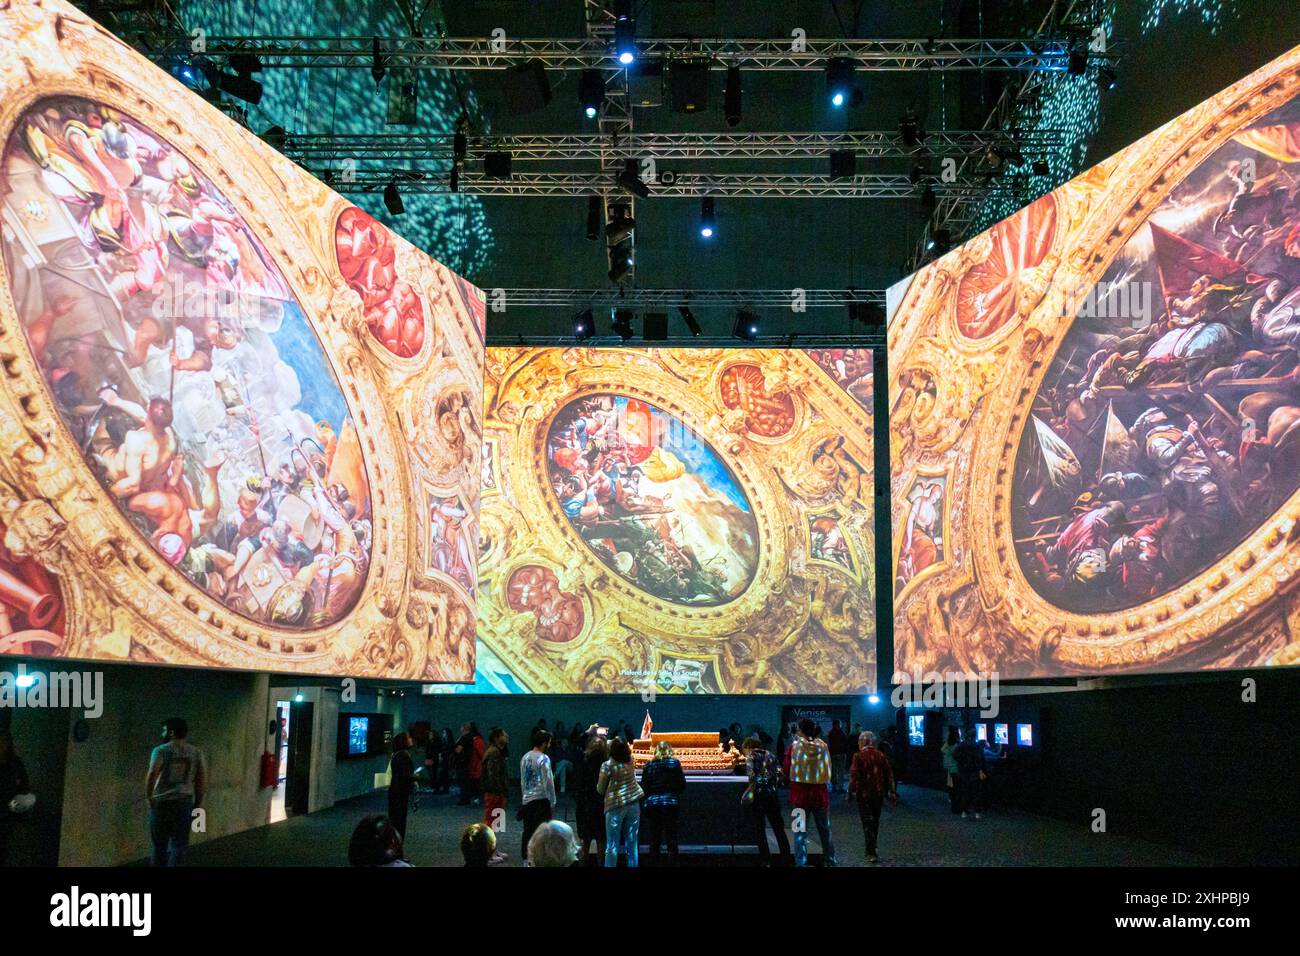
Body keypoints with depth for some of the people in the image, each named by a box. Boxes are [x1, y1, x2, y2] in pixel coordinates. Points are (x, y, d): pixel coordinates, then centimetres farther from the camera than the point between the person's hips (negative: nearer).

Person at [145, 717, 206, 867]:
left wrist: (149, 797, -11)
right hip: (184, 802, 2)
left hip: (161, 802, -2)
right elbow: (202, 782, 6)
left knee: (159, 845, 13)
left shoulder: (161, 750, -4)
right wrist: (197, 806, 13)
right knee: (179, 845, 4)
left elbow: (152, 774, -21)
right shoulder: (196, 752, 7)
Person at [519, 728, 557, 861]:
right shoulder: (543, 759, -12)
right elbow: (548, 782, -13)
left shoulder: (525, 758, 9)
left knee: (528, 831, 11)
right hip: (541, 800, -7)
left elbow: (522, 780, 15)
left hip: (527, 800, 7)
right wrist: (552, 801, -5)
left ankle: (526, 858, 15)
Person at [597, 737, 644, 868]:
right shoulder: (630, 760, 1)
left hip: (615, 805, -4)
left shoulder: (607, 765, -12)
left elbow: (600, 790, -3)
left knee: (612, 845, 2)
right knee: (631, 844, 9)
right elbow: (624, 750, 26)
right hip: (634, 804, 4)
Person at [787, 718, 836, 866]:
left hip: (800, 793, -2)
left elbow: (787, 770, -3)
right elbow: (828, 769, 4)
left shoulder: (795, 746, -10)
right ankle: (830, 860, 25)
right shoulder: (822, 746, -4)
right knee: (825, 829, 16)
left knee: (800, 830, 5)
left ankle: (800, 862, 3)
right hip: (820, 793, 2)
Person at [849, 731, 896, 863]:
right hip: (879, 793, 5)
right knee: (875, 821, 18)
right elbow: (889, 775, 6)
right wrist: (892, 792, 11)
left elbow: (854, 776, -14)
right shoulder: (882, 756, 4)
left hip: (864, 794, -5)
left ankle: (871, 853, -6)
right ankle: (871, 850, 29)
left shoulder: (858, 756, -10)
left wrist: (850, 792, -6)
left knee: (867, 822, -1)